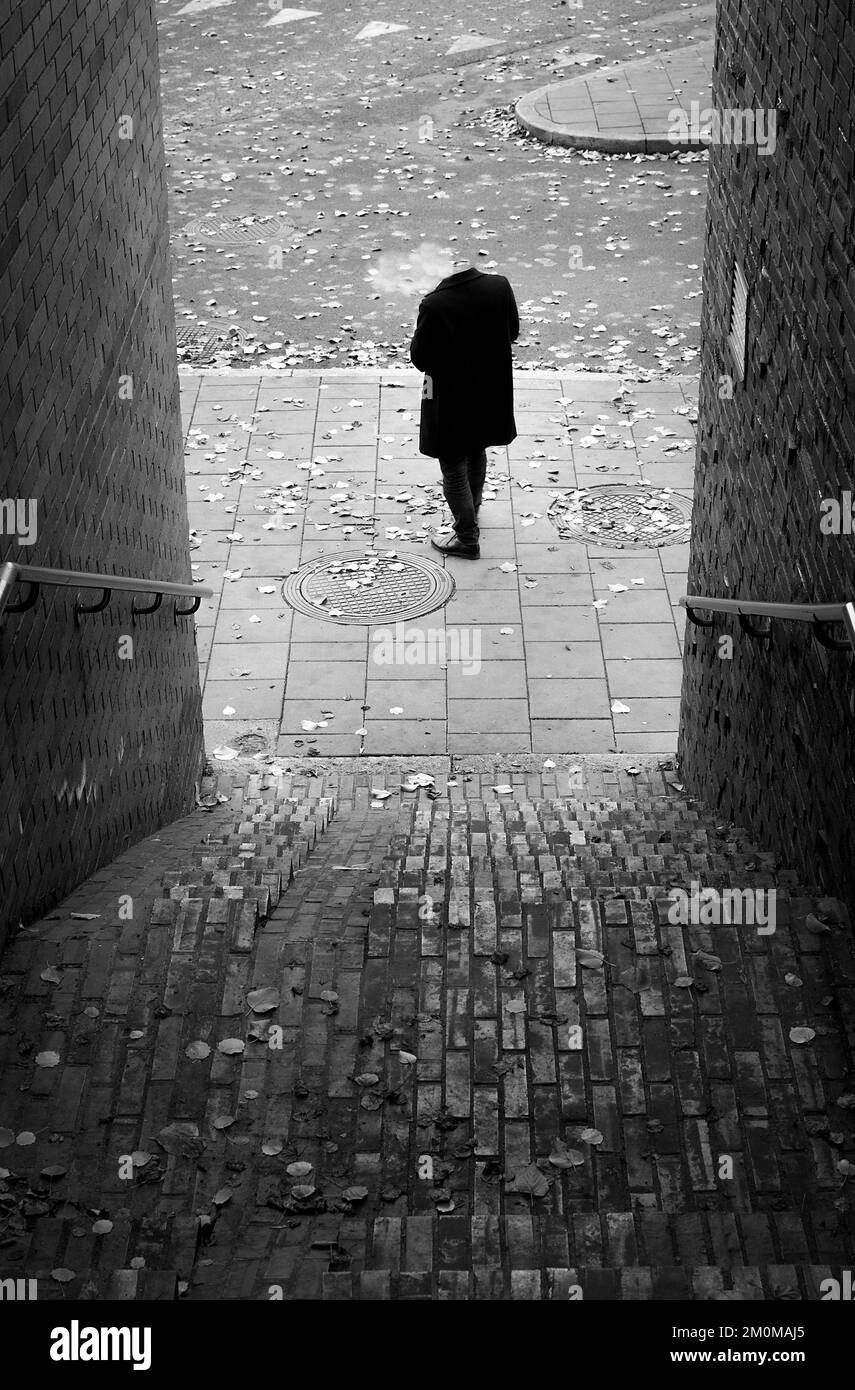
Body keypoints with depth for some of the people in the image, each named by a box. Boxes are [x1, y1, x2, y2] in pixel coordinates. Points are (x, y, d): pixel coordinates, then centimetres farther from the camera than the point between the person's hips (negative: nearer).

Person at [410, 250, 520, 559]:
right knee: (477, 452, 28)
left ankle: (468, 539, 20)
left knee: (454, 468, 12)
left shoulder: (434, 305, -27)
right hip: (490, 393, 5)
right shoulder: (500, 287, -14)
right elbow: (513, 332, 1)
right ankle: (471, 510, 50)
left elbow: (420, 358, -17)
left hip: (450, 400, -5)